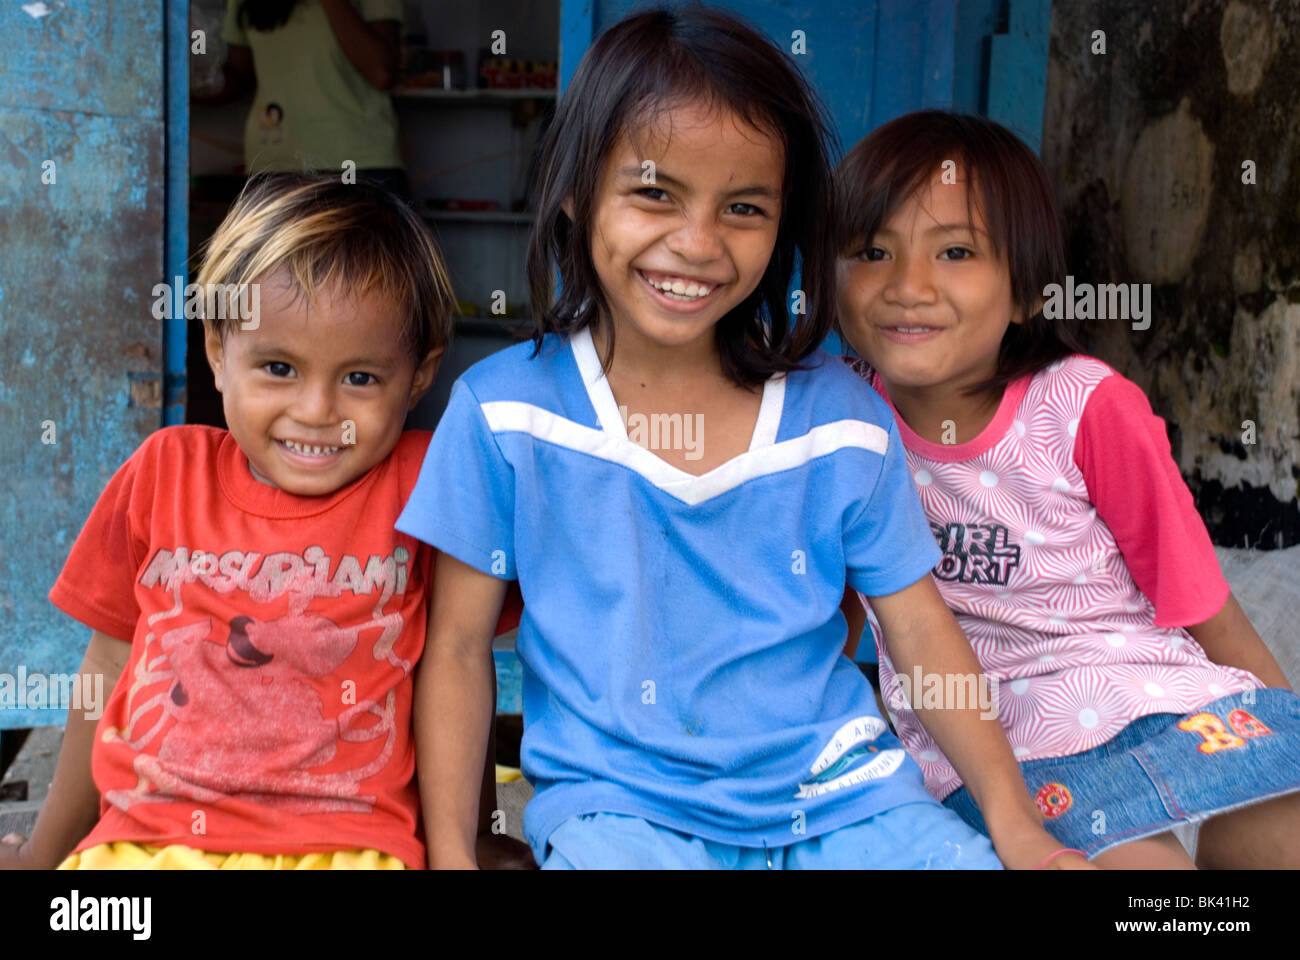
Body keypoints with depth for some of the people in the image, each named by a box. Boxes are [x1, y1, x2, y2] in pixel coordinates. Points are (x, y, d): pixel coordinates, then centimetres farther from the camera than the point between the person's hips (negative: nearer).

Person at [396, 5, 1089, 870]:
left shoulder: (840, 416, -1)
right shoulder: (504, 411, -5)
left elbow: (921, 631, 6)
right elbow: (459, 649, 0)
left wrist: (1014, 822, -2)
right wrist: (450, 853, -6)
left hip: (840, 795, 2)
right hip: (616, 805, -2)